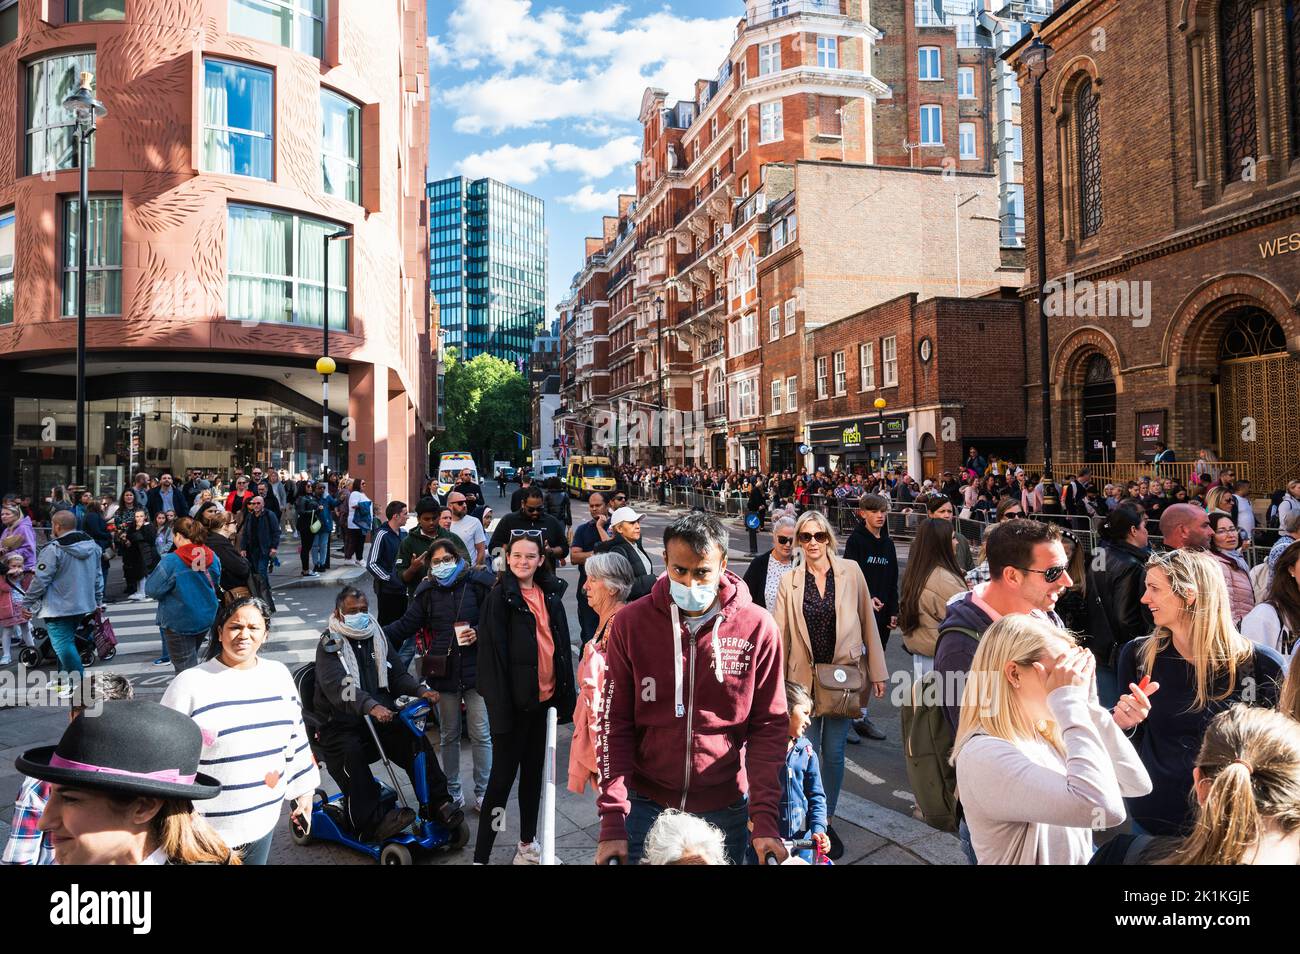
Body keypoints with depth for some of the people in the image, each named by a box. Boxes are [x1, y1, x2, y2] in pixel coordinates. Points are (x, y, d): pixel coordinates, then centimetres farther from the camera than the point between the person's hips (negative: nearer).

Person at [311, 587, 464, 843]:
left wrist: (420, 690, -13)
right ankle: (372, 822, -31)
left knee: (416, 738, -19)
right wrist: (370, 706, -43)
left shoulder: (377, 638, 11)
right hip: (339, 724, -4)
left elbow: (398, 675, 10)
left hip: (378, 716, 4)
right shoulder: (329, 644, -8)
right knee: (351, 754, -33)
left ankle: (439, 803, -14)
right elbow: (337, 686, -25)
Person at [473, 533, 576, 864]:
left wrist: (565, 697, 7)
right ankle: (481, 855, 9)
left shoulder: (551, 595, 6)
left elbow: (562, 647, 10)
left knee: (534, 771, 16)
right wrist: (500, 706, -18)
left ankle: (528, 843, 30)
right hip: (515, 700, -5)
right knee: (503, 775, 0)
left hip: (545, 697, 6)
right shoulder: (500, 597, -10)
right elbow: (492, 654, -13)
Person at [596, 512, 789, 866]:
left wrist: (765, 818, -13)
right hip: (645, 803, 0)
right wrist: (612, 819, -12)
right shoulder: (630, 623, -9)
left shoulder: (757, 627, -10)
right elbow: (615, 724, -6)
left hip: (726, 808, 0)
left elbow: (769, 727, -5)